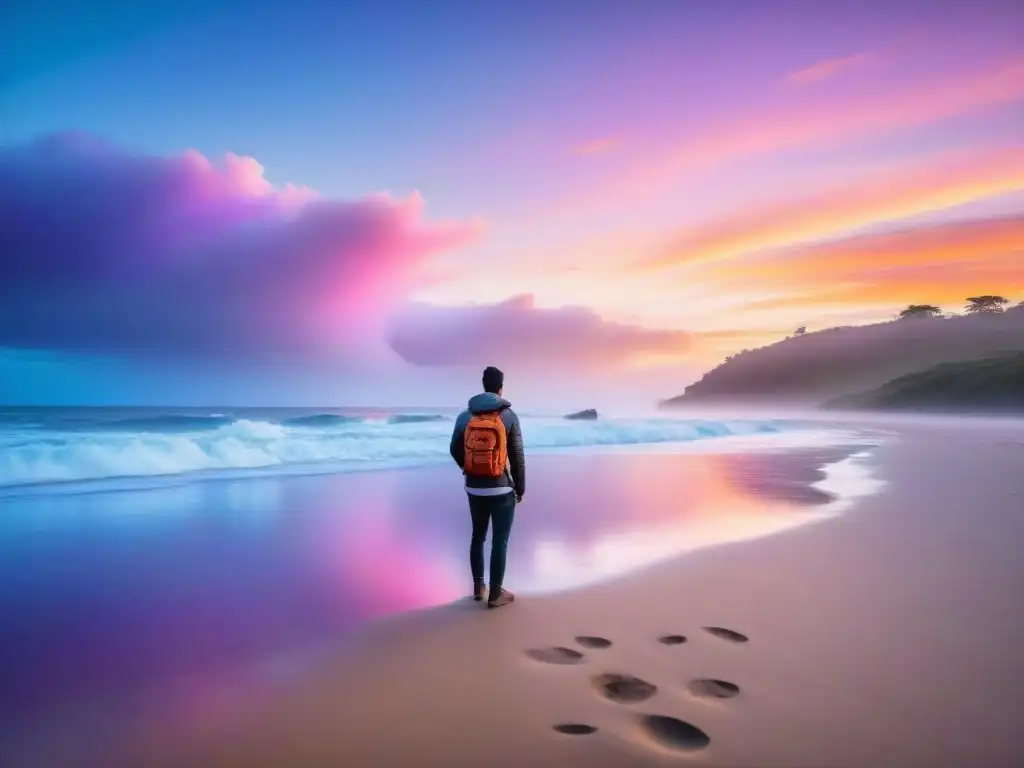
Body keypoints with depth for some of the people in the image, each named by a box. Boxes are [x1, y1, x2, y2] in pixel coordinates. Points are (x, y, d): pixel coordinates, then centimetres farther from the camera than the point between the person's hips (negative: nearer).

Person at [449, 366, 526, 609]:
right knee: (500, 541, 5)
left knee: (478, 536, 19)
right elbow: (518, 456, -8)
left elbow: (455, 451, 9)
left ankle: (478, 587, 28)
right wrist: (520, 488, 3)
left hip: (474, 489, 4)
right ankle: (496, 594, 12)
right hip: (501, 490, -4)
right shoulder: (509, 416, -10)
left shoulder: (464, 416, 0)